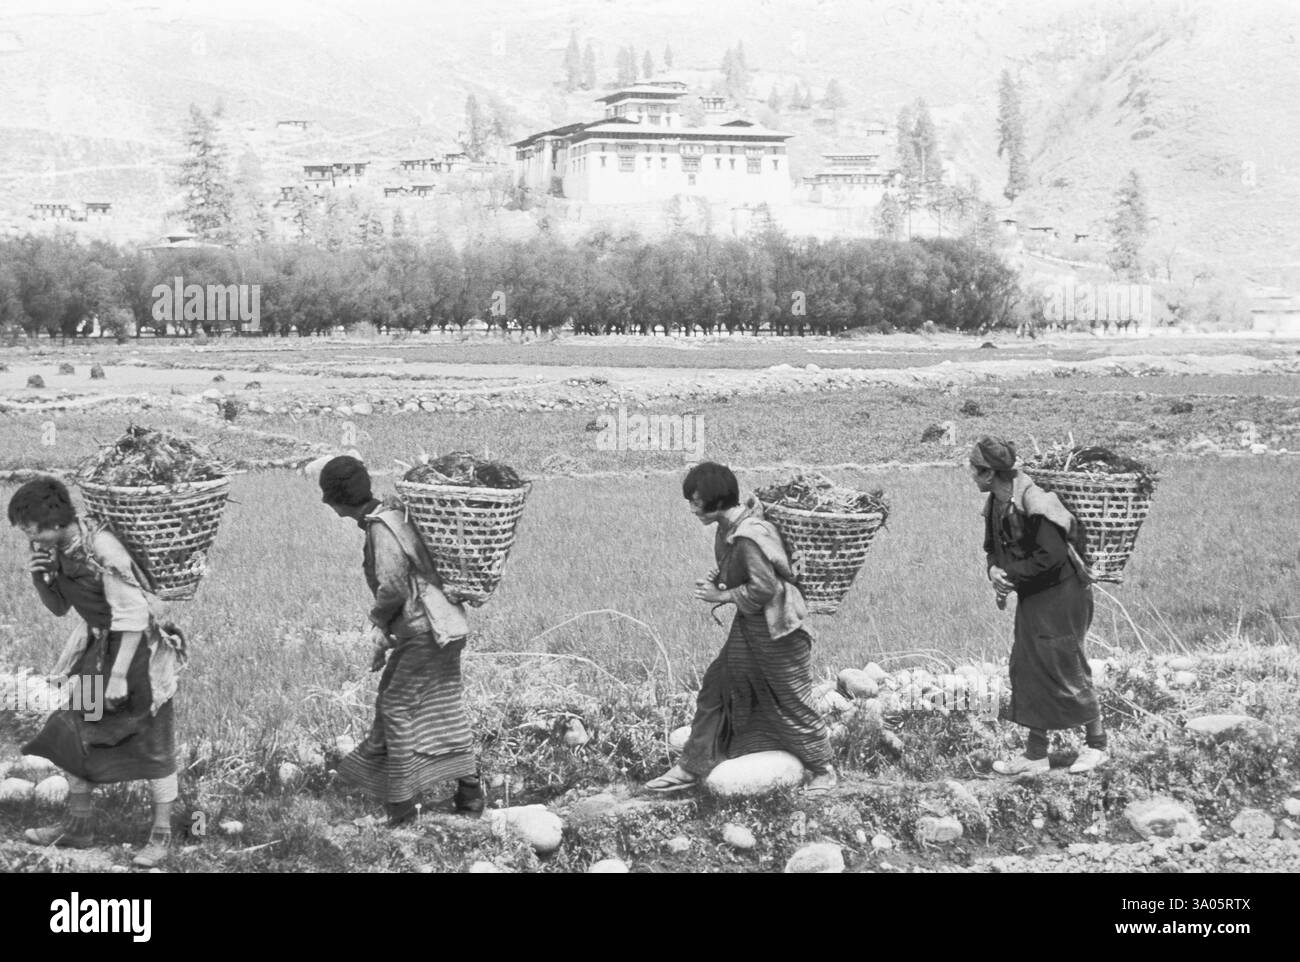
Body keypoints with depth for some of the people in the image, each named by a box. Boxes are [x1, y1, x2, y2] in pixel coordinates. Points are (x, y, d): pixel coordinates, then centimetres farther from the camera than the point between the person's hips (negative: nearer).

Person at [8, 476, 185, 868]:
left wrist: (119, 675, -23)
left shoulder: (102, 549, -27)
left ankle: (161, 835, 13)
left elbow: (132, 615, -24)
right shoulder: (56, 549, -3)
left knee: (151, 744, 1)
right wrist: (39, 579, -10)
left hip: (138, 647, -8)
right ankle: (78, 825, 22)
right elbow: (59, 607, 11)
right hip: (98, 645, 8)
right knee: (70, 733, 10)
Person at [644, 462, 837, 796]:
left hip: (775, 630, -9)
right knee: (715, 690, 11)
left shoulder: (749, 536, -28)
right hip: (747, 627, 9)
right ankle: (691, 768, 20)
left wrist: (721, 596, -17)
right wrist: (717, 581, -3)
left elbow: (764, 588, -27)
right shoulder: (726, 530, 1)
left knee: (792, 704, 5)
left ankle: (825, 771, 23)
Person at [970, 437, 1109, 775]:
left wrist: (1013, 575, -18)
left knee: (1068, 669, -1)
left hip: (1060, 595, -9)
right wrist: (994, 570, -6)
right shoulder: (994, 505, 3)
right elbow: (993, 547, 15)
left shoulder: (1035, 504, -25)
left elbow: (1052, 555, -25)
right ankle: (1035, 753, 15)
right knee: (1027, 669, 8)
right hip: (1031, 597, 9)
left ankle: (1097, 745, 15)